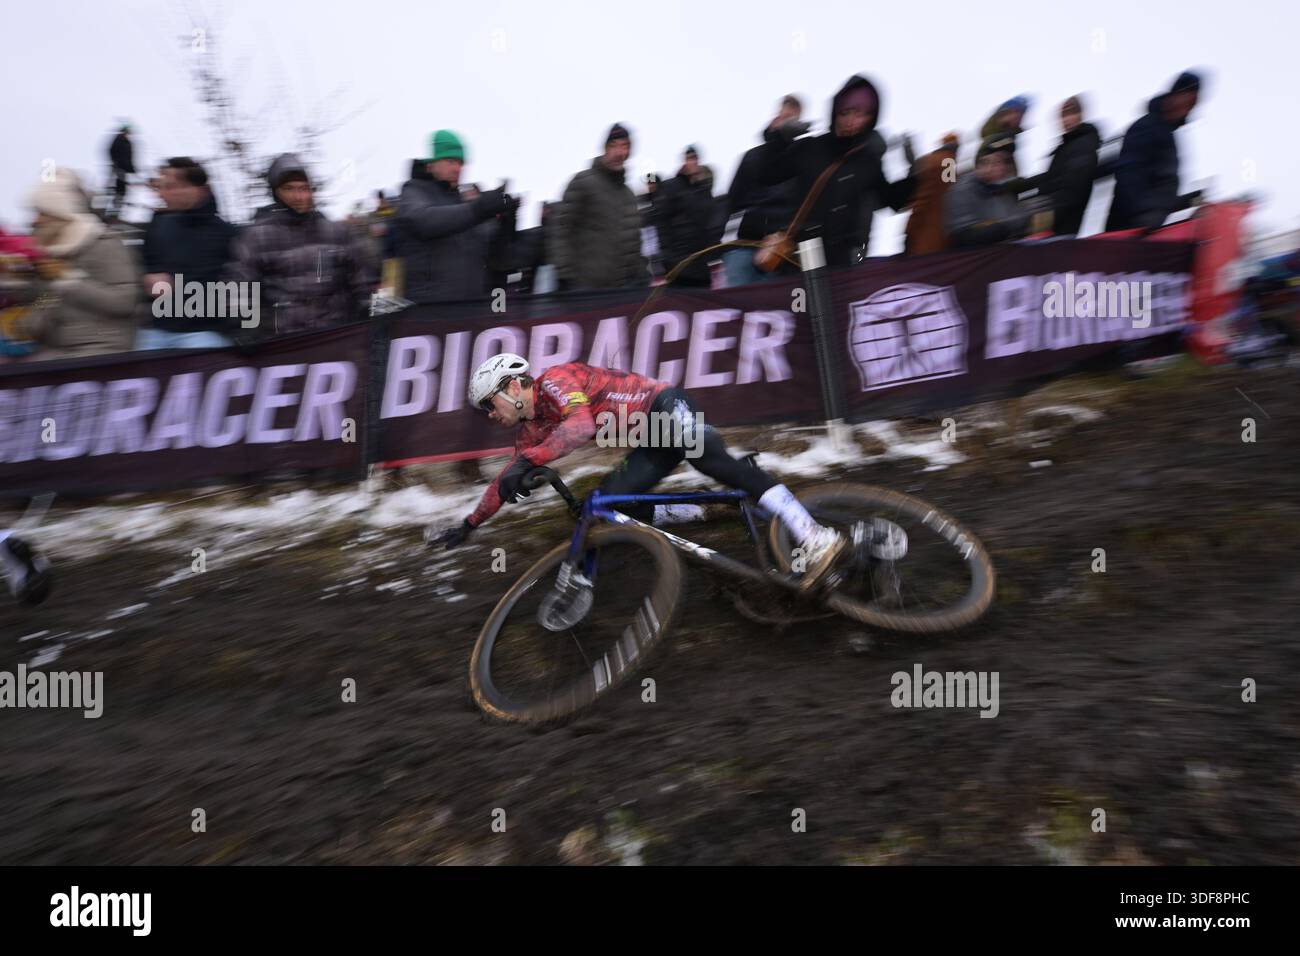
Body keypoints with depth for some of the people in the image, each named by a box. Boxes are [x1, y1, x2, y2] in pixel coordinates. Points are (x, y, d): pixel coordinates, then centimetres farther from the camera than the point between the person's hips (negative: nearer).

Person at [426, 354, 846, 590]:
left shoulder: (553, 380, -12)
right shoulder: (533, 426, 15)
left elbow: (582, 425, -34)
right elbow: (507, 479, 25)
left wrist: (526, 461, -42)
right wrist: (470, 524, 31)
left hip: (668, 408, -9)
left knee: (715, 462, -32)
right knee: (612, 501, -6)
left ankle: (815, 537, -36)